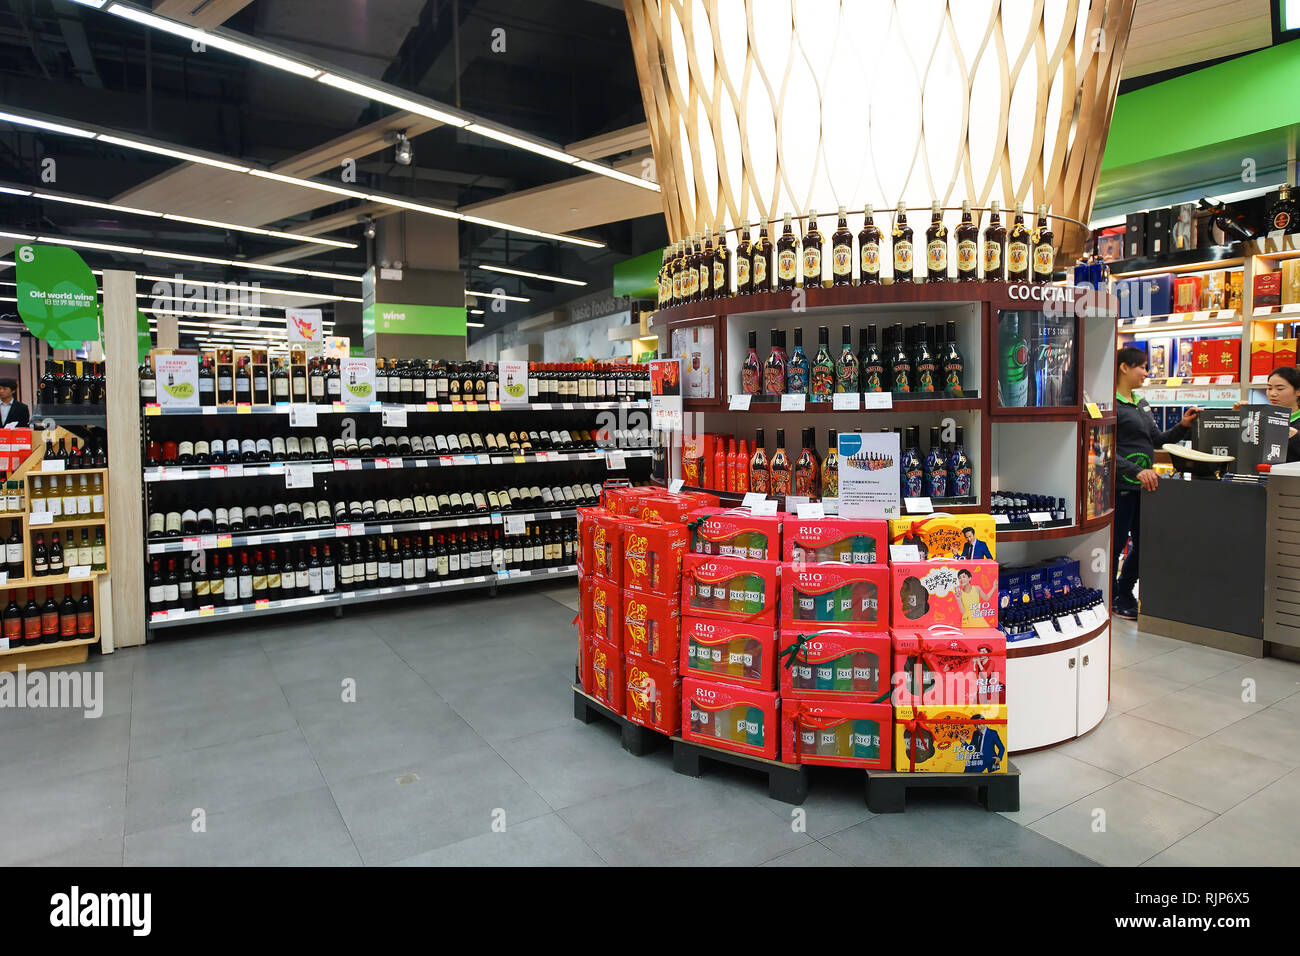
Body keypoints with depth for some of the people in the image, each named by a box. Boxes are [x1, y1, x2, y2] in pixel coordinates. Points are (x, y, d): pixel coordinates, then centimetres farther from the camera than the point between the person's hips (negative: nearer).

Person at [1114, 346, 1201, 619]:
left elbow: (1157, 439, 20)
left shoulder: (1141, 403, 15)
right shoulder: (1112, 405, -14)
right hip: (1120, 486, -9)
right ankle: (1111, 599, 14)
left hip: (1142, 485, 9)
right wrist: (1136, 471, -29)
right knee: (1115, 544, 0)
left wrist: (1183, 426, 6)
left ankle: (1124, 595, 29)